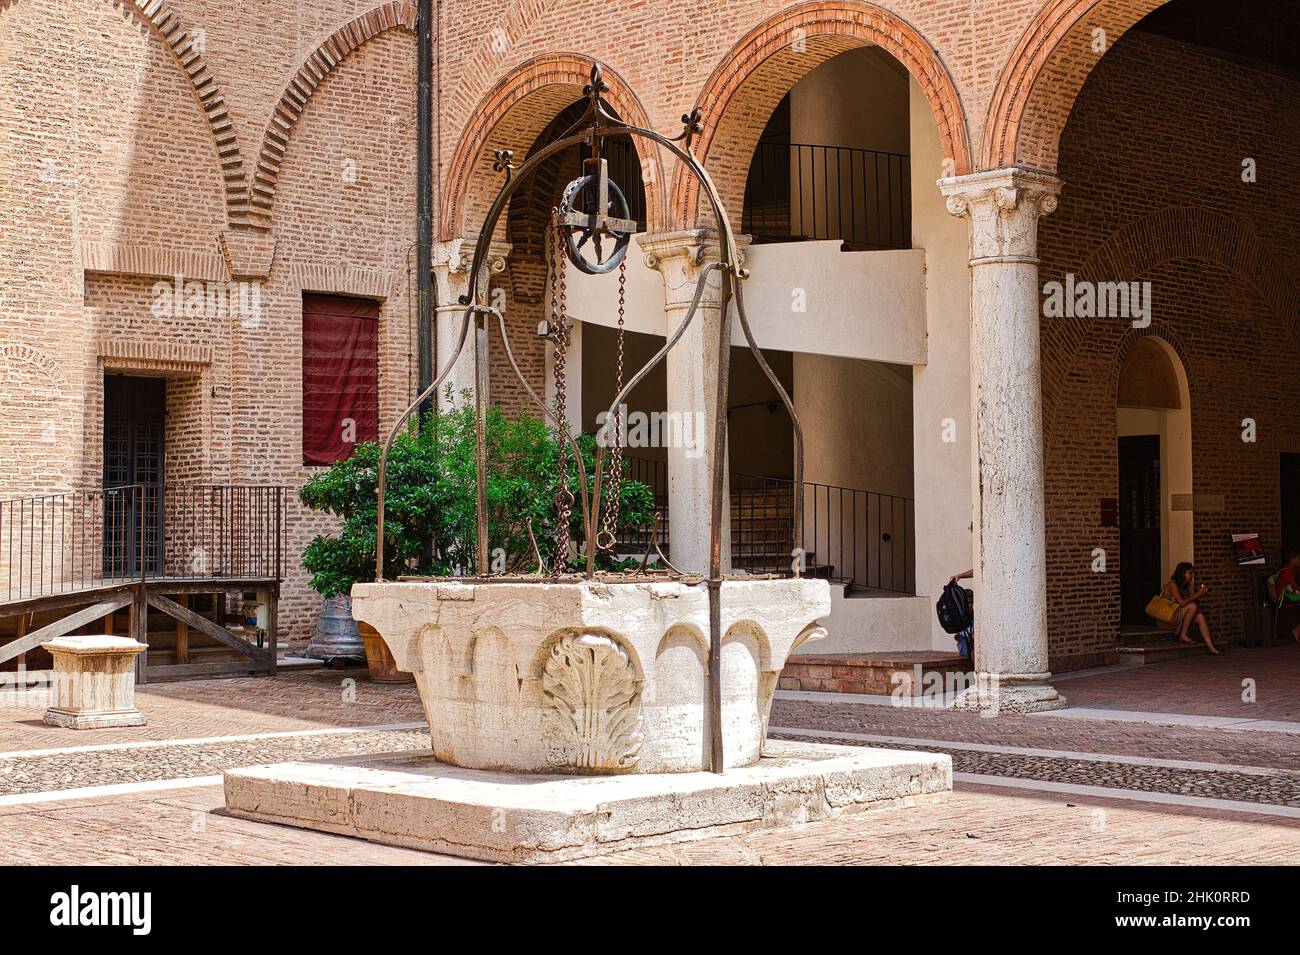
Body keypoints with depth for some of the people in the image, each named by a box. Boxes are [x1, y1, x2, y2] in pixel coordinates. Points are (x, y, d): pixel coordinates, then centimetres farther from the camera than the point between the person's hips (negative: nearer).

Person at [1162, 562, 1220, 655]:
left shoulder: (1185, 585, 12)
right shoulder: (1172, 584, -14)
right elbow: (1182, 603, -23)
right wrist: (1198, 594, -19)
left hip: (1180, 615, 8)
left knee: (1200, 616, -17)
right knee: (1192, 606, -27)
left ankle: (1210, 647, -25)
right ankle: (1183, 635, -20)